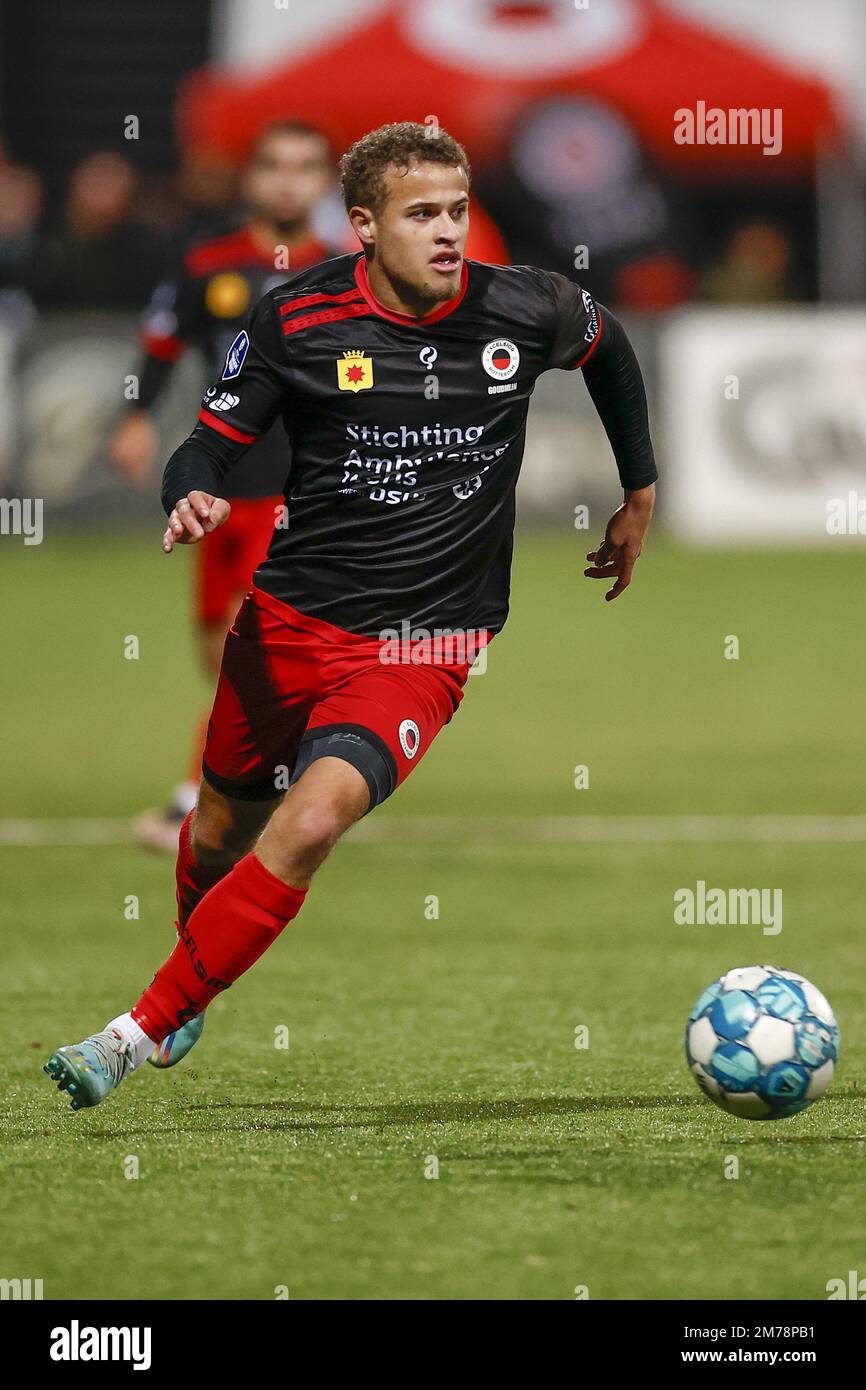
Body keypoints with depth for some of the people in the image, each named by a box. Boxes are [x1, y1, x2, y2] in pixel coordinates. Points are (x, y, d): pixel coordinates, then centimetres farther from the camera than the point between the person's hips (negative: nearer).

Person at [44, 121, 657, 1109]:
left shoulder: (523, 311, -5)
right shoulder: (297, 319, -8)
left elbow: (606, 342, 18)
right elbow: (210, 446, -2)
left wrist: (641, 493, 25)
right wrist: (194, 499, -26)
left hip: (422, 646, -2)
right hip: (289, 618, 2)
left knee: (309, 826, -24)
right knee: (221, 829, 18)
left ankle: (137, 1035, -18)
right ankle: (194, 980, 53)